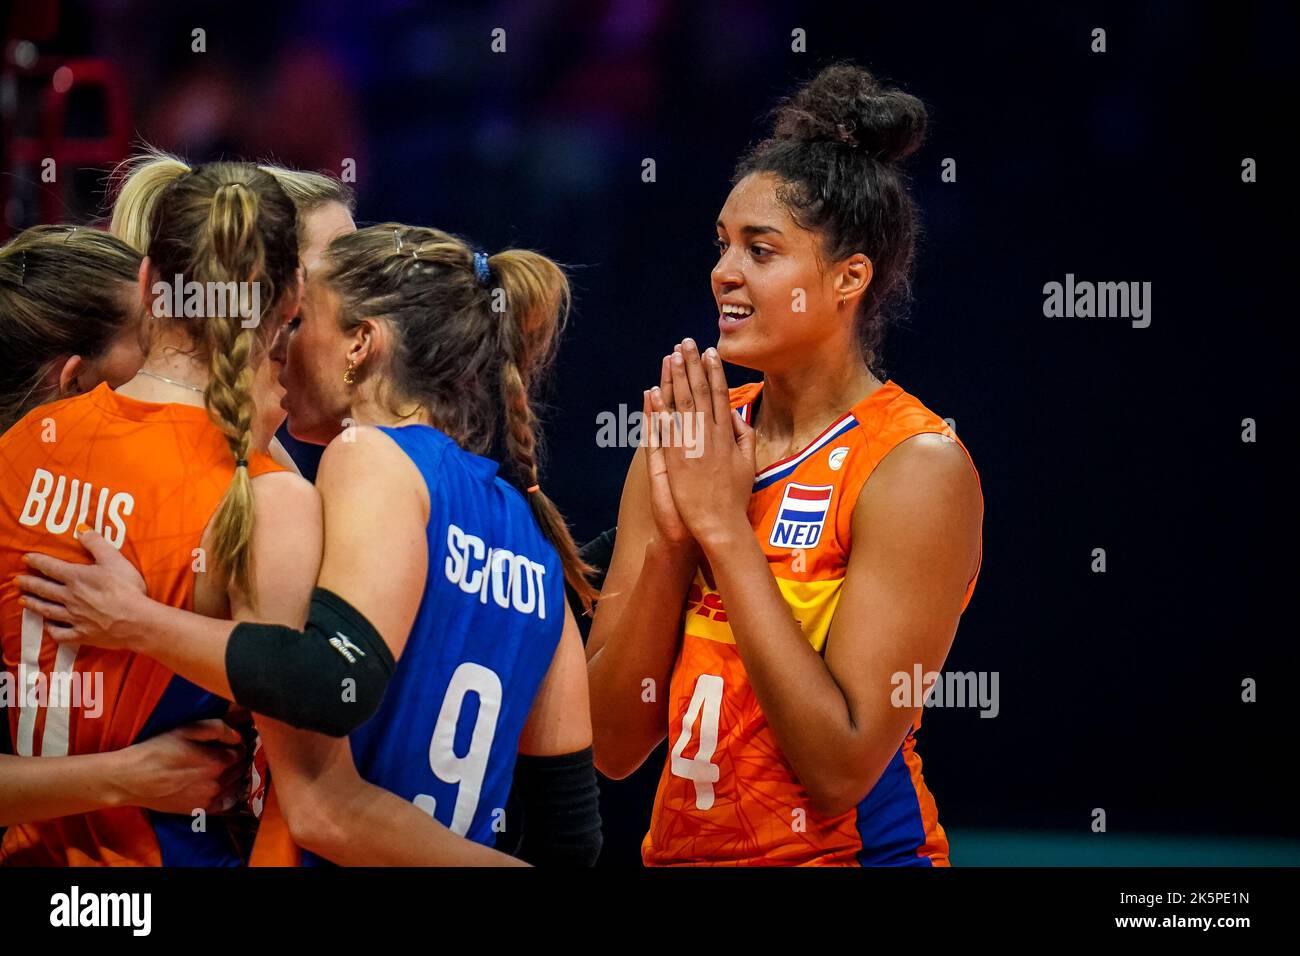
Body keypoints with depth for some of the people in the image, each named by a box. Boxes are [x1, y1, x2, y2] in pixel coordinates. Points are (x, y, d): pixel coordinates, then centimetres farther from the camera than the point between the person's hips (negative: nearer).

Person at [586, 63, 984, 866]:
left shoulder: (918, 465, -14)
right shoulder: (687, 440, 0)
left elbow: (842, 769, -20)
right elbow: (614, 745, -2)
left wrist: (724, 527, -19)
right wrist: (669, 537, -14)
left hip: (849, 847, -5)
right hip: (681, 847, 5)